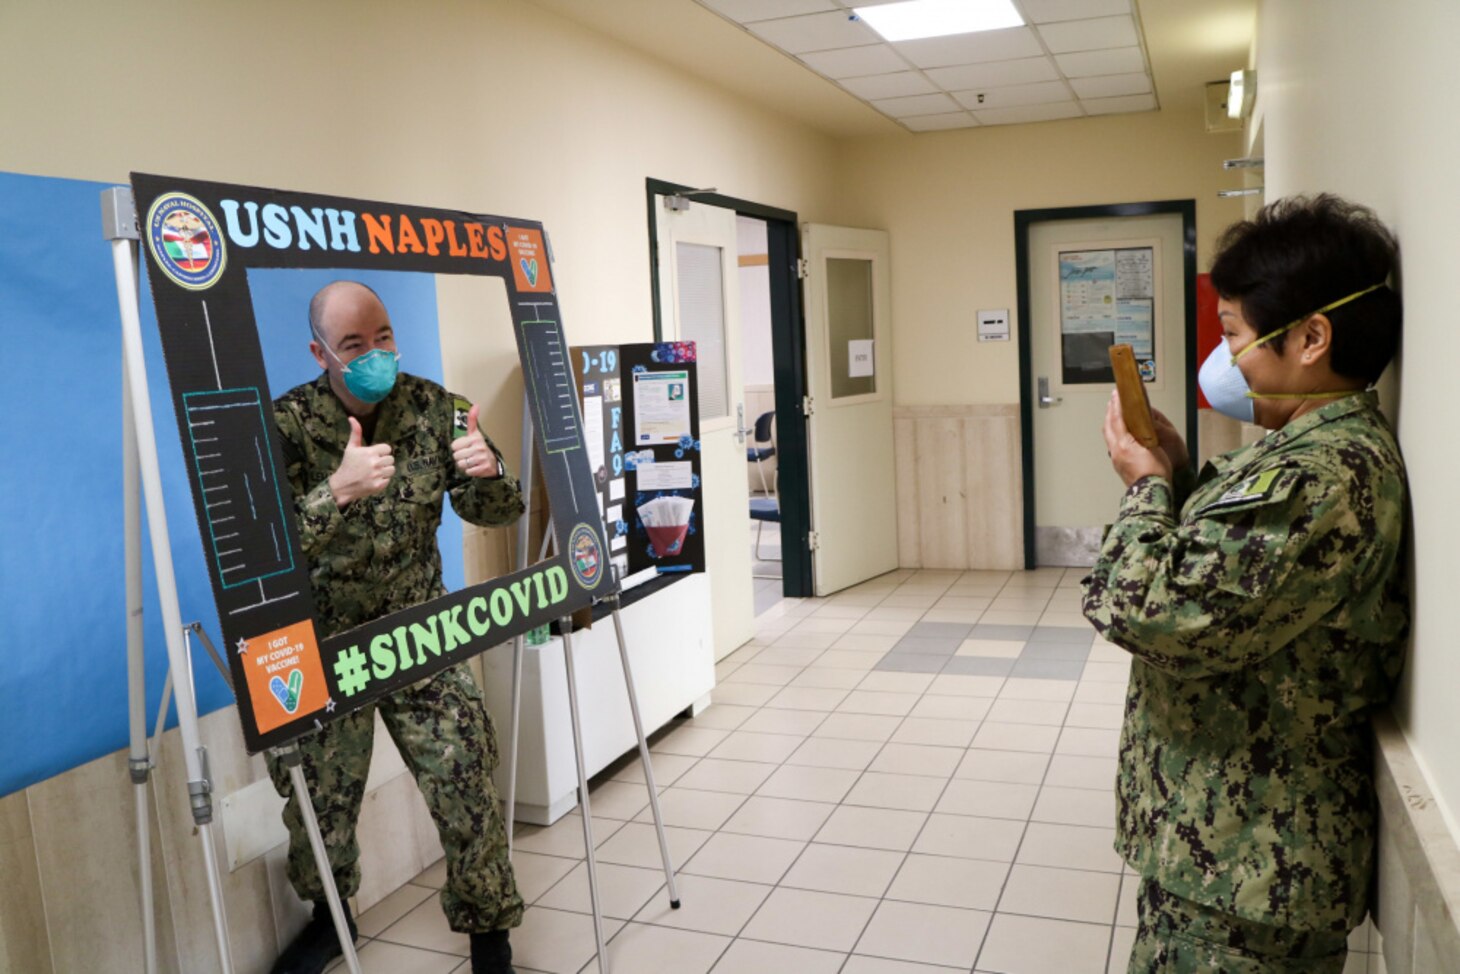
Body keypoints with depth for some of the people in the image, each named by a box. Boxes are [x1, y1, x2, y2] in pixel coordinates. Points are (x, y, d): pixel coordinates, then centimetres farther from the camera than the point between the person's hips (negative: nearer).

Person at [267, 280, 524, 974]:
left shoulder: (430, 406, -4)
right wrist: (338, 490, -40)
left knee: (465, 784, -4)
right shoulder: (287, 423, -12)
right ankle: (328, 917, 39)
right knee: (320, 799, 8)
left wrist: (486, 473, -22)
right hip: (322, 644, -1)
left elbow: (496, 512, 1)